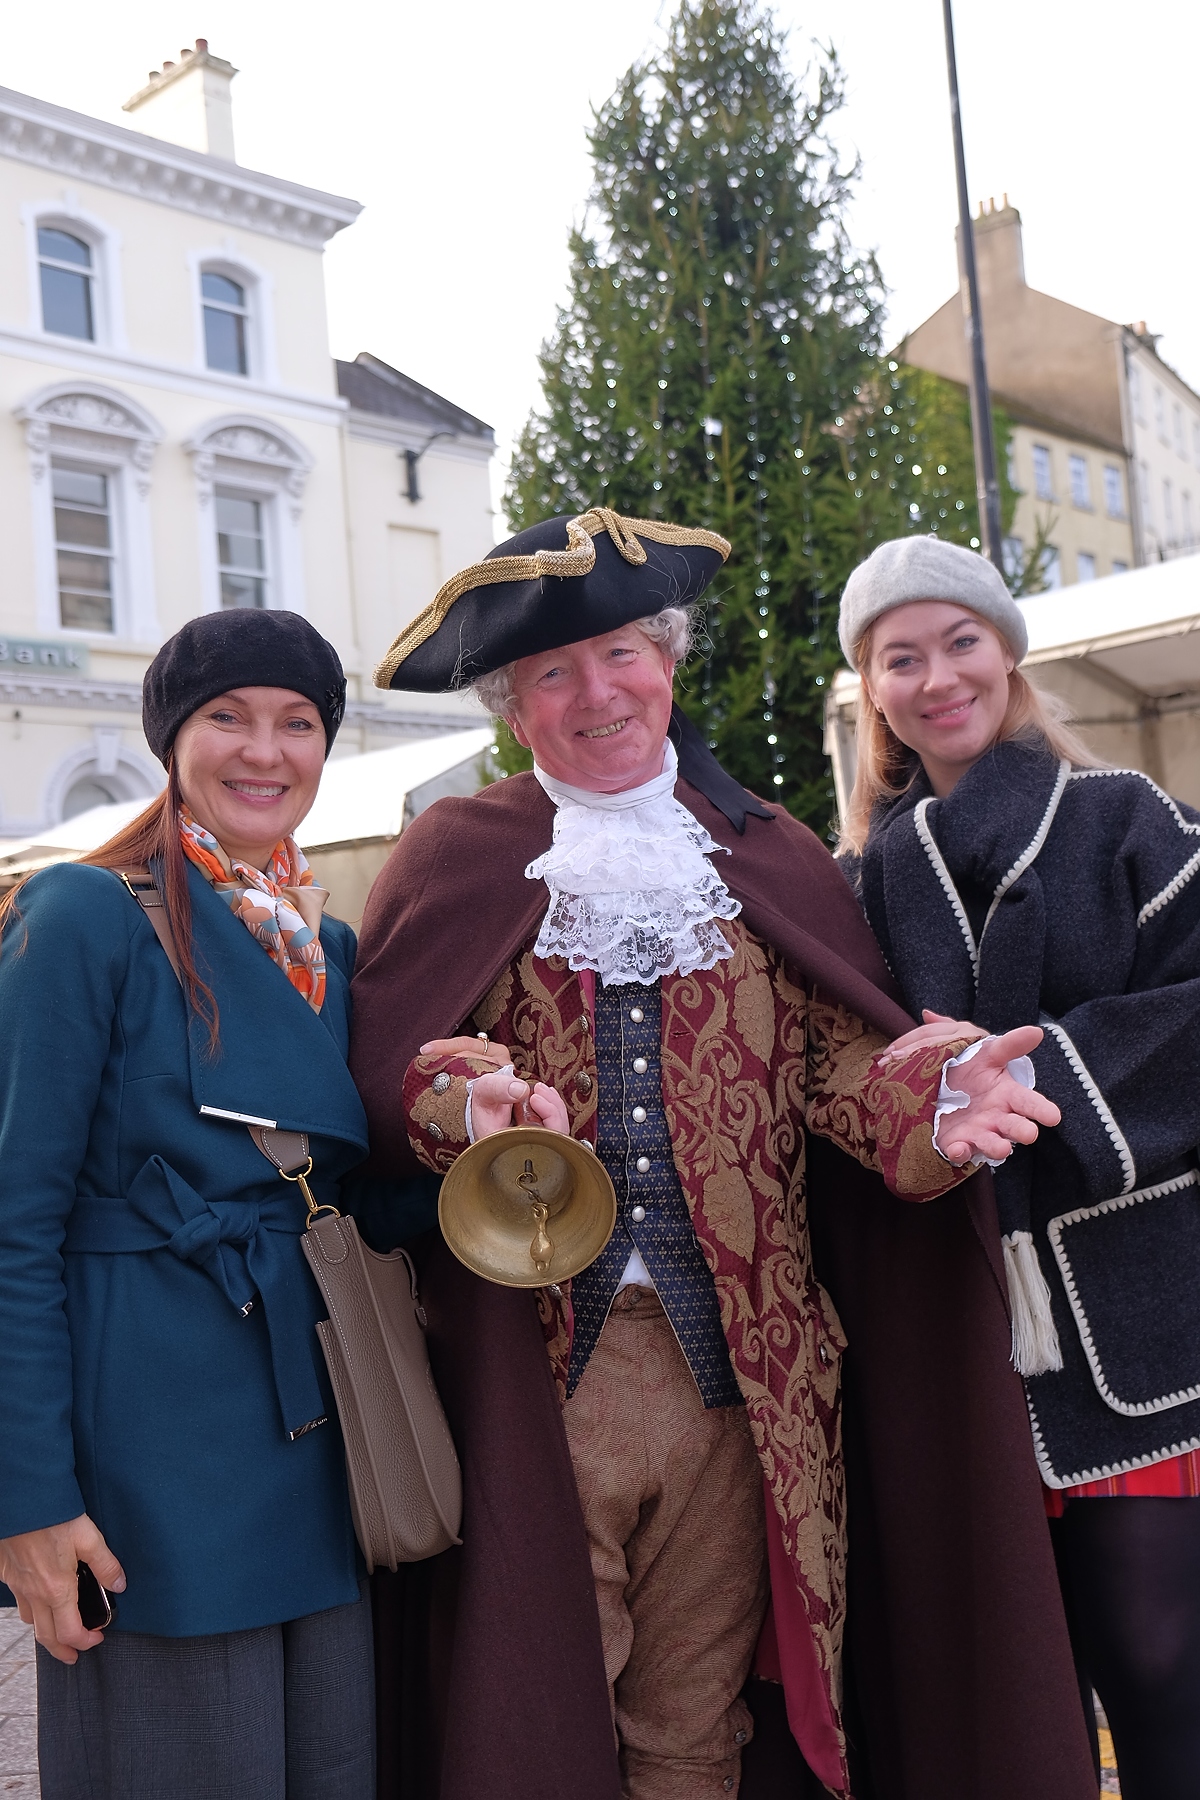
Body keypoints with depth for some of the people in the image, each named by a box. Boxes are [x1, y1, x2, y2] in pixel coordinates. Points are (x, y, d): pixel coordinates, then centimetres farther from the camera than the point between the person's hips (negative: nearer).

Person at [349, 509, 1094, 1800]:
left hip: (733, 1366, 2)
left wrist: (929, 1109, -20)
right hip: (528, 1373, -2)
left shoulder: (769, 860, 11)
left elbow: (841, 1056, 1)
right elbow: (378, 1072, -4)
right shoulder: (452, 859, 4)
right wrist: (456, 1102, -26)